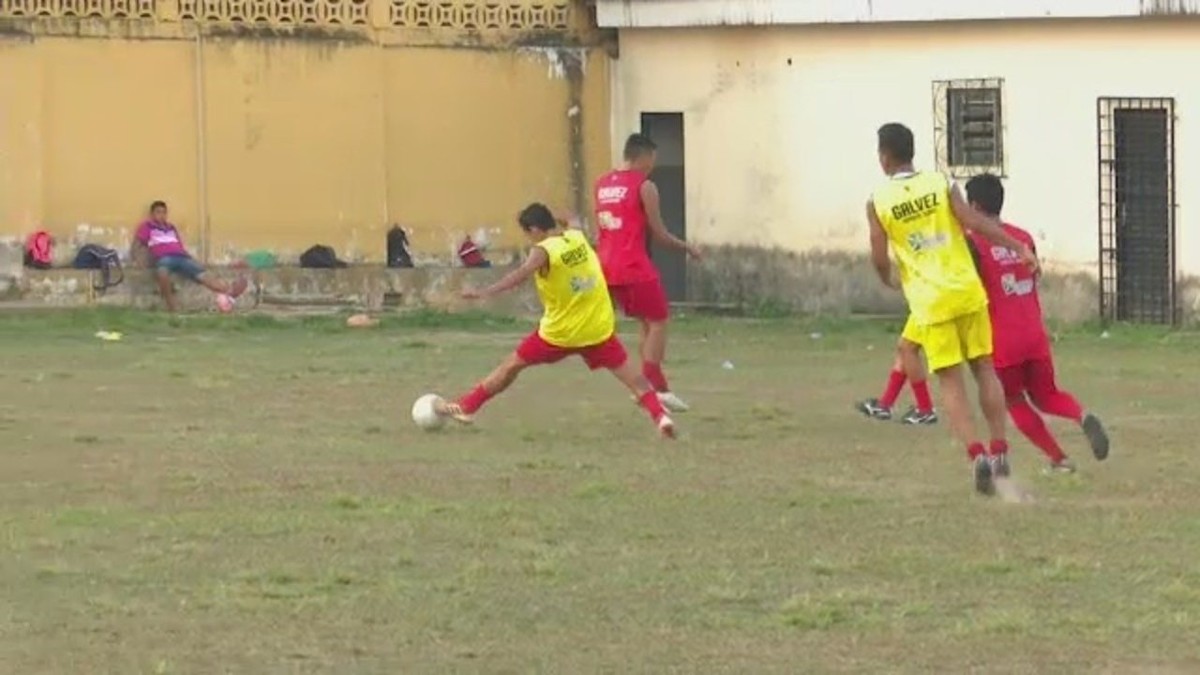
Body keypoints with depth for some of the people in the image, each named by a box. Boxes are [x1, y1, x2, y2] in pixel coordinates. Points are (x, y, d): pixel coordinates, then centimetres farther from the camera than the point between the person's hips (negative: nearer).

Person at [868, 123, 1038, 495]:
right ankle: (999, 451, 9)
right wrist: (1019, 249, -8)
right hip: (967, 292, 1)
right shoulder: (941, 183, 1)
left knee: (951, 381, 2)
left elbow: (880, 258, -1)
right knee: (985, 370, 13)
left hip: (930, 302, -1)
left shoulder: (878, 201, -1)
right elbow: (973, 221, -10)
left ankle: (976, 453, -15)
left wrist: (888, 280, 21)